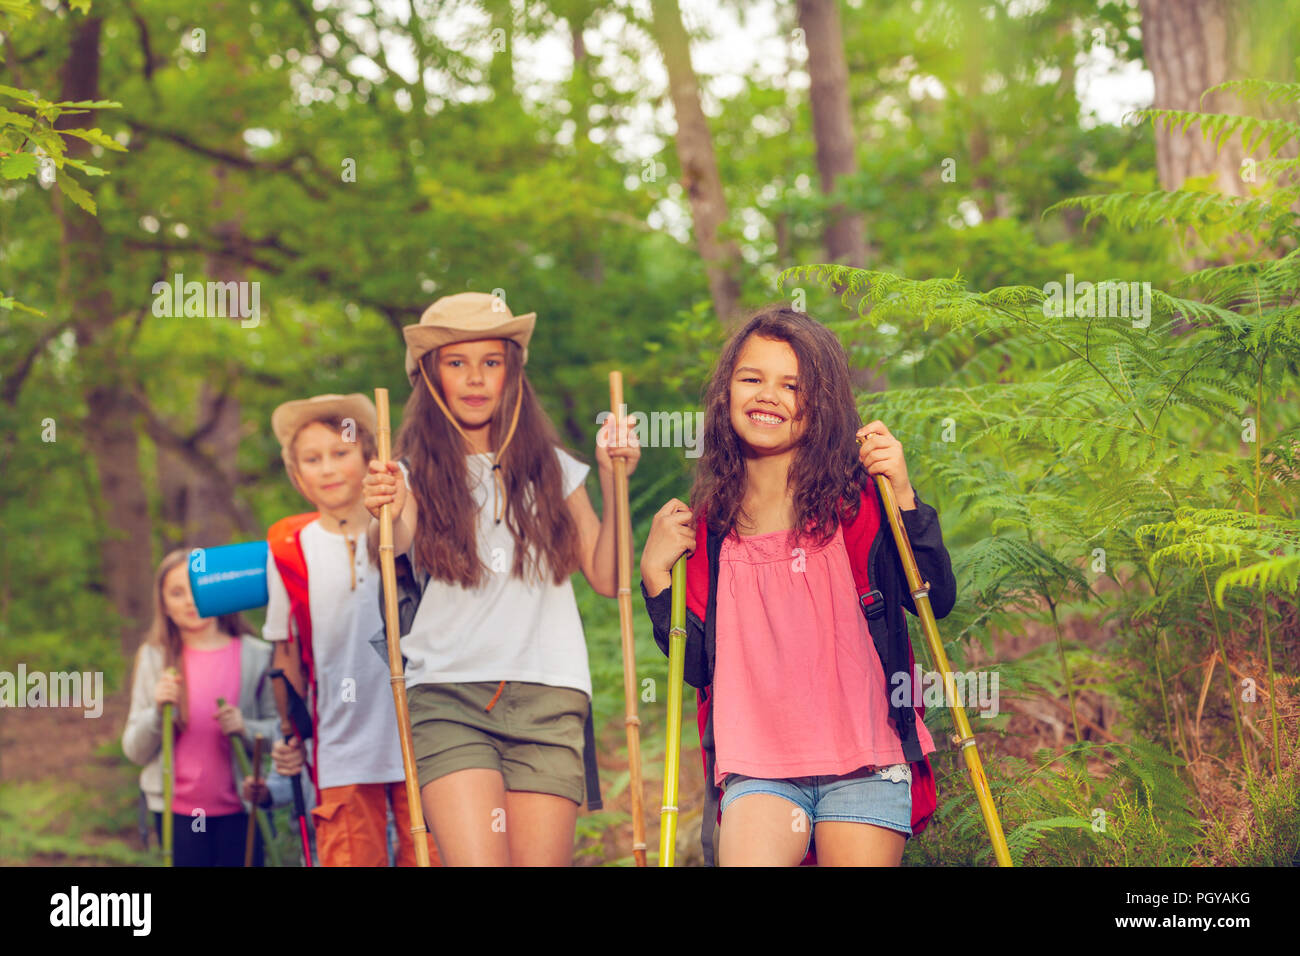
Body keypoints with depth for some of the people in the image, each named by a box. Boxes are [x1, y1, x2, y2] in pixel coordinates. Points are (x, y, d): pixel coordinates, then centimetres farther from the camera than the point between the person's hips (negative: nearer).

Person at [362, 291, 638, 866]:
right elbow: (394, 546, -13)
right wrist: (389, 516, -35)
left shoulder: (551, 470, 15)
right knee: (477, 862, -19)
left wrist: (612, 479, 2)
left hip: (547, 697, 2)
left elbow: (606, 578, 11)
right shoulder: (414, 475, 7)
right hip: (446, 697, -2)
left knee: (539, 860, -7)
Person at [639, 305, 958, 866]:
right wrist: (656, 574, 3)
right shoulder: (707, 525, 10)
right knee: (746, 856, -23)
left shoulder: (855, 499, 2)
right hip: (758, 767, 1)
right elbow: (699, 666, 13)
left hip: (864, 762, -1)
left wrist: (903, 497, -15)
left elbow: (937, 600, -6)